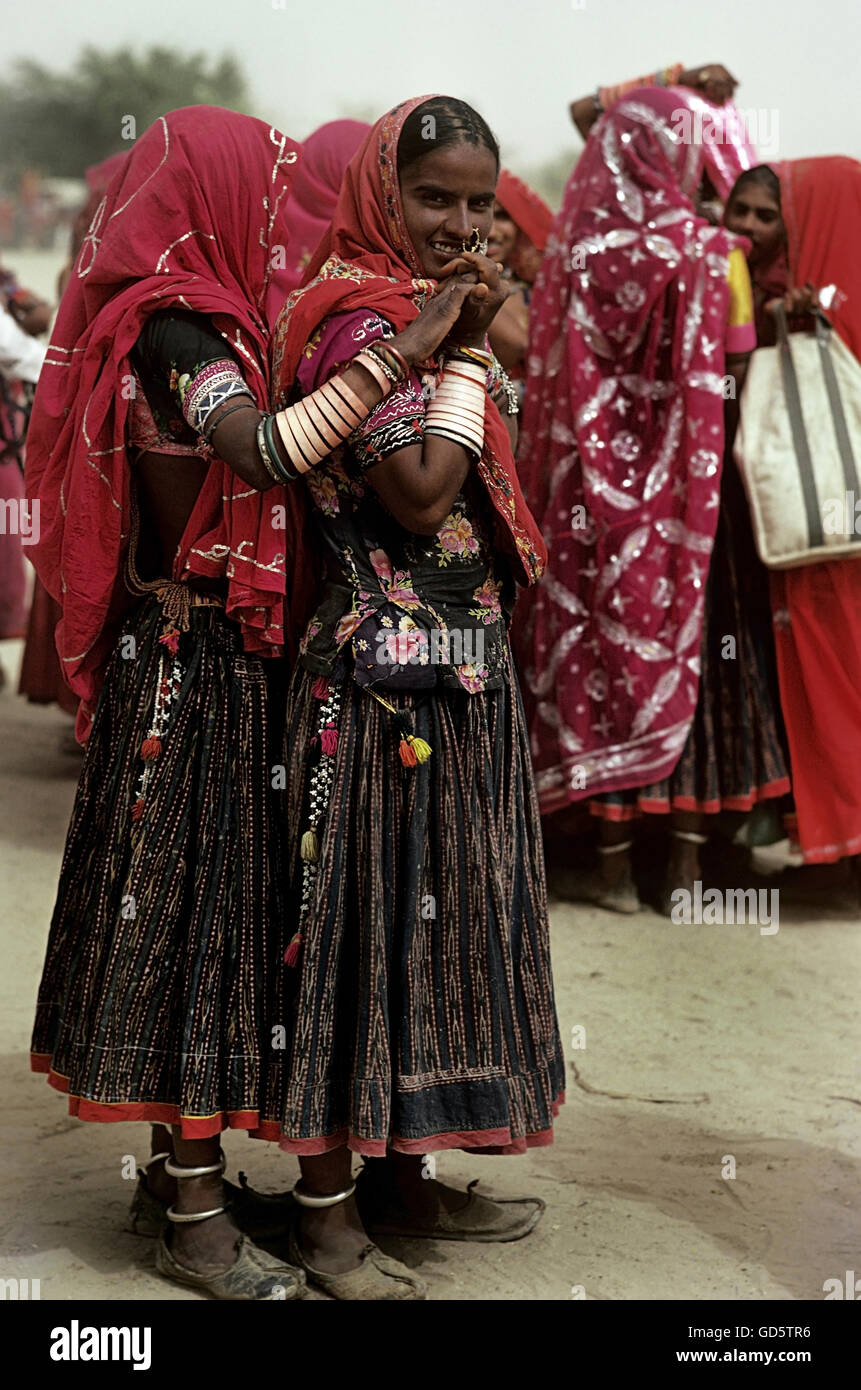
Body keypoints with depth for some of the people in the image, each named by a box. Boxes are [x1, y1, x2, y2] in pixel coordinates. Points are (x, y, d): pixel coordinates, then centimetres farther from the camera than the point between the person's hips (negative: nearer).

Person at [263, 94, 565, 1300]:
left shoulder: (421, 312, 16)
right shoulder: (360, 315, -13)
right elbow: (420, 493, -23)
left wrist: (466, 348, 9)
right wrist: (466, 349, -14)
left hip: (458, 672, 10)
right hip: (385, 676, -10)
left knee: (428, 913, 15)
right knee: (363, 916, -2)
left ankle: (403, 1174, 29)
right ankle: (328, 1215, 9)